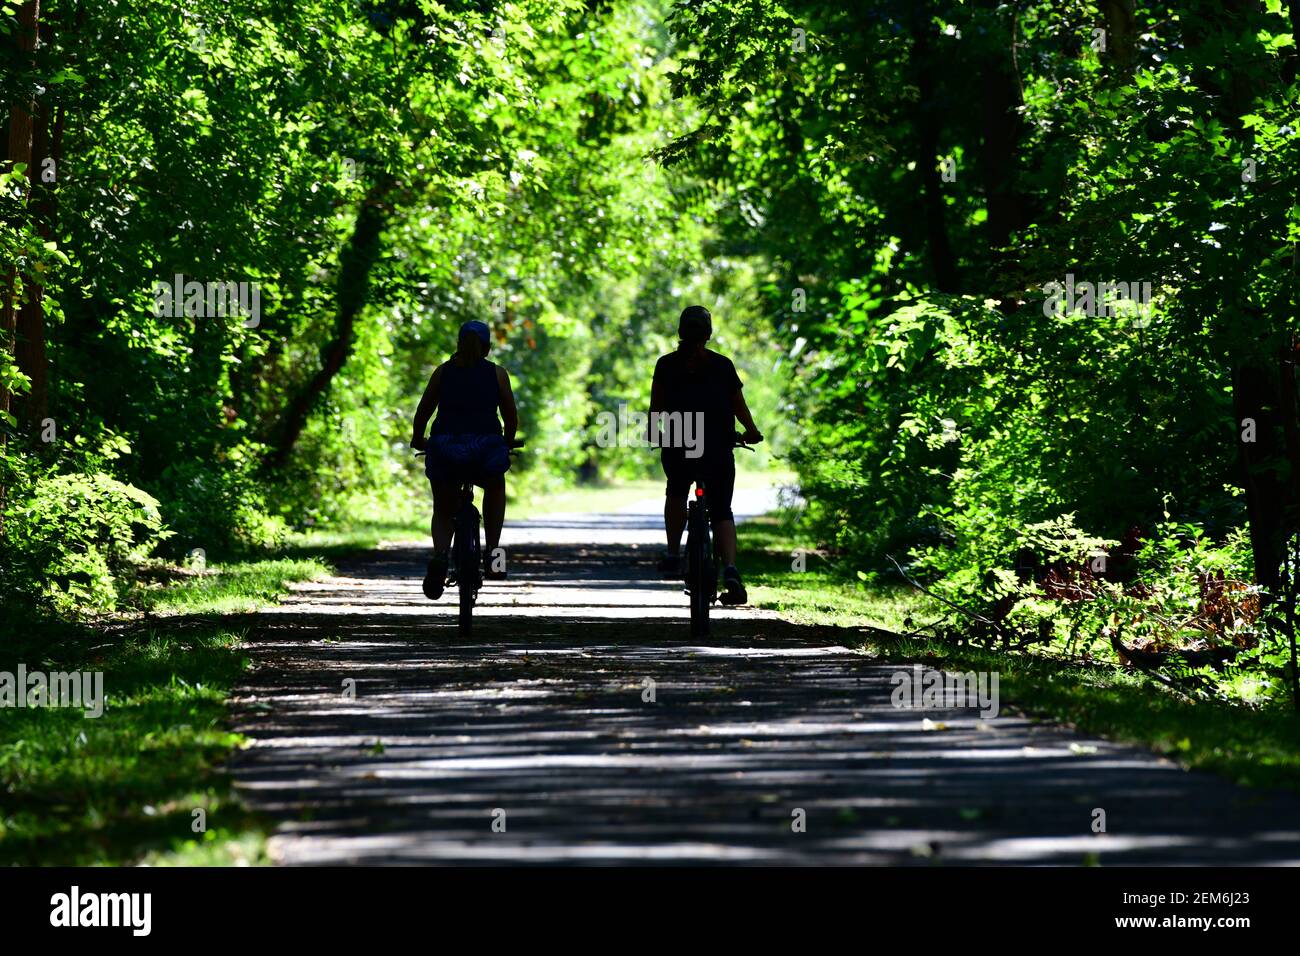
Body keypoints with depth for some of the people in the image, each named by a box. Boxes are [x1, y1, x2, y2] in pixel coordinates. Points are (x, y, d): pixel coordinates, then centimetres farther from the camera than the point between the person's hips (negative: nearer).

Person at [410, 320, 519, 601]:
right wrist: (508, 443, 30)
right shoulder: (496, 373, 10)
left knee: (443, 512, 18)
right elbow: (511, 416, 12)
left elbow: (422, 413, 13)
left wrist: (418, 440, 31)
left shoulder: (443, 372, 12)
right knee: (495, 488, 32)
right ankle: (491, 554, 19)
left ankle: (440, 554, -14)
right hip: (486, 447, -1)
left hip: (445, 447, 1)